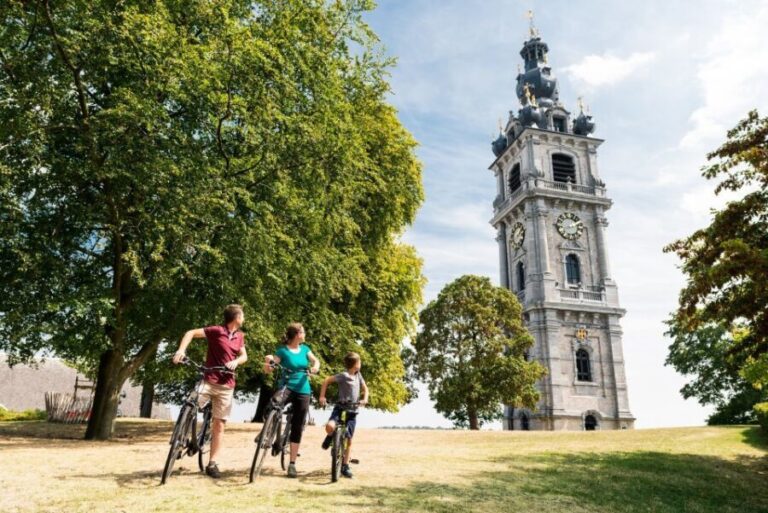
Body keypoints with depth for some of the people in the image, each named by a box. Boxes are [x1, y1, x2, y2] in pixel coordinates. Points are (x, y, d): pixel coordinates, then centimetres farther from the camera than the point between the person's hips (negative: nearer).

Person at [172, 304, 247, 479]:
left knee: (219, 425, 5)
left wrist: (236, 361, -10)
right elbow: (191, 333, -10)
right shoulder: (217, 331, -8)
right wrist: (181, 349, -25)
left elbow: (244, 356, 12)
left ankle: (212, 464, 12)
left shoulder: (240, 336, 9)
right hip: (208, 381, -4)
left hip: (226, 386, 4)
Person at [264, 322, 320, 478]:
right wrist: (267, 362, -31)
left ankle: (292, 463, 10)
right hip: (287, 387, -3)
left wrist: (315, 366, -19)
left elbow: (316, 361, 4)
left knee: (297, 427, 3)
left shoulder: (304, 349, 8)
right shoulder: (282, 351, -5)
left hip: (303, 391, 4)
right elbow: (268, 370, -9)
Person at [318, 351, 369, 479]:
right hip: (340, 407, -5)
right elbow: (327, 380, -10)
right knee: (330, 427, -31)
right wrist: (322, 396, -14)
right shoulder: (343, 375, -12)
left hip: (352, 411, 5)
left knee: (349, 440, 4)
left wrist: (365, 399, -3)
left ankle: (345, 466, 15)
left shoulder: (358, 375, 7)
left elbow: (365, 388, 16)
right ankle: (330, 437, 5)